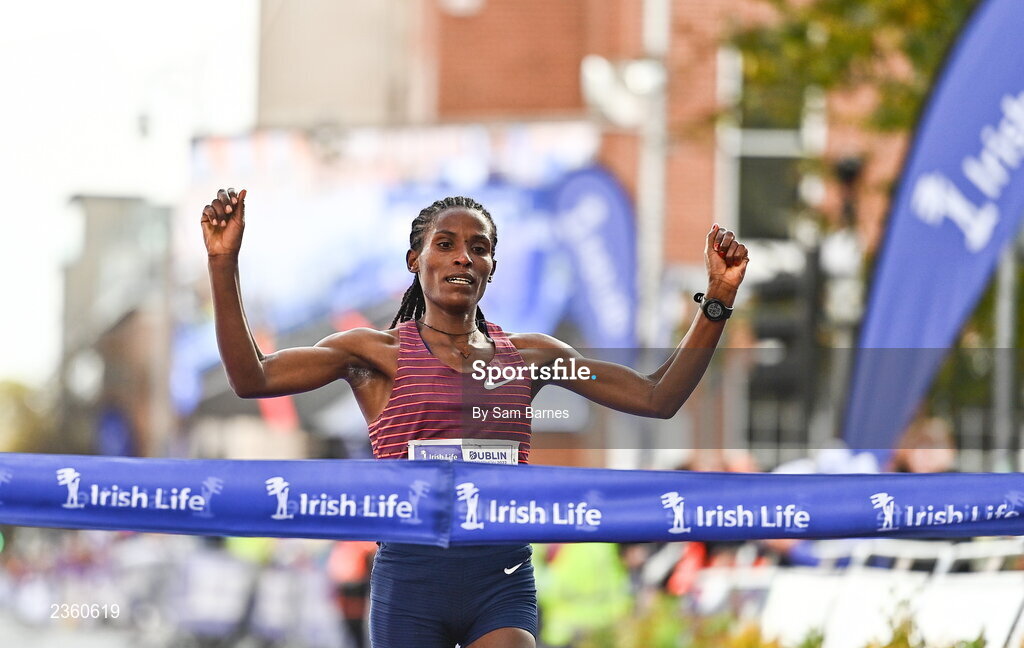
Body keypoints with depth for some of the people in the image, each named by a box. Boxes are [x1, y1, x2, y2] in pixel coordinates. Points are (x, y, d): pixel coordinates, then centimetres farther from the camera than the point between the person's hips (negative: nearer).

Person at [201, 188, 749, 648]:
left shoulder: (529, 355, 13)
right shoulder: (380, 353, 3)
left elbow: (657, 398, 11)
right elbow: (252, 377, -9)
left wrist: (717, 300, 4)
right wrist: (223, 266, -18)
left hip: (502, 579, 2)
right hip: (411, 575, -2)